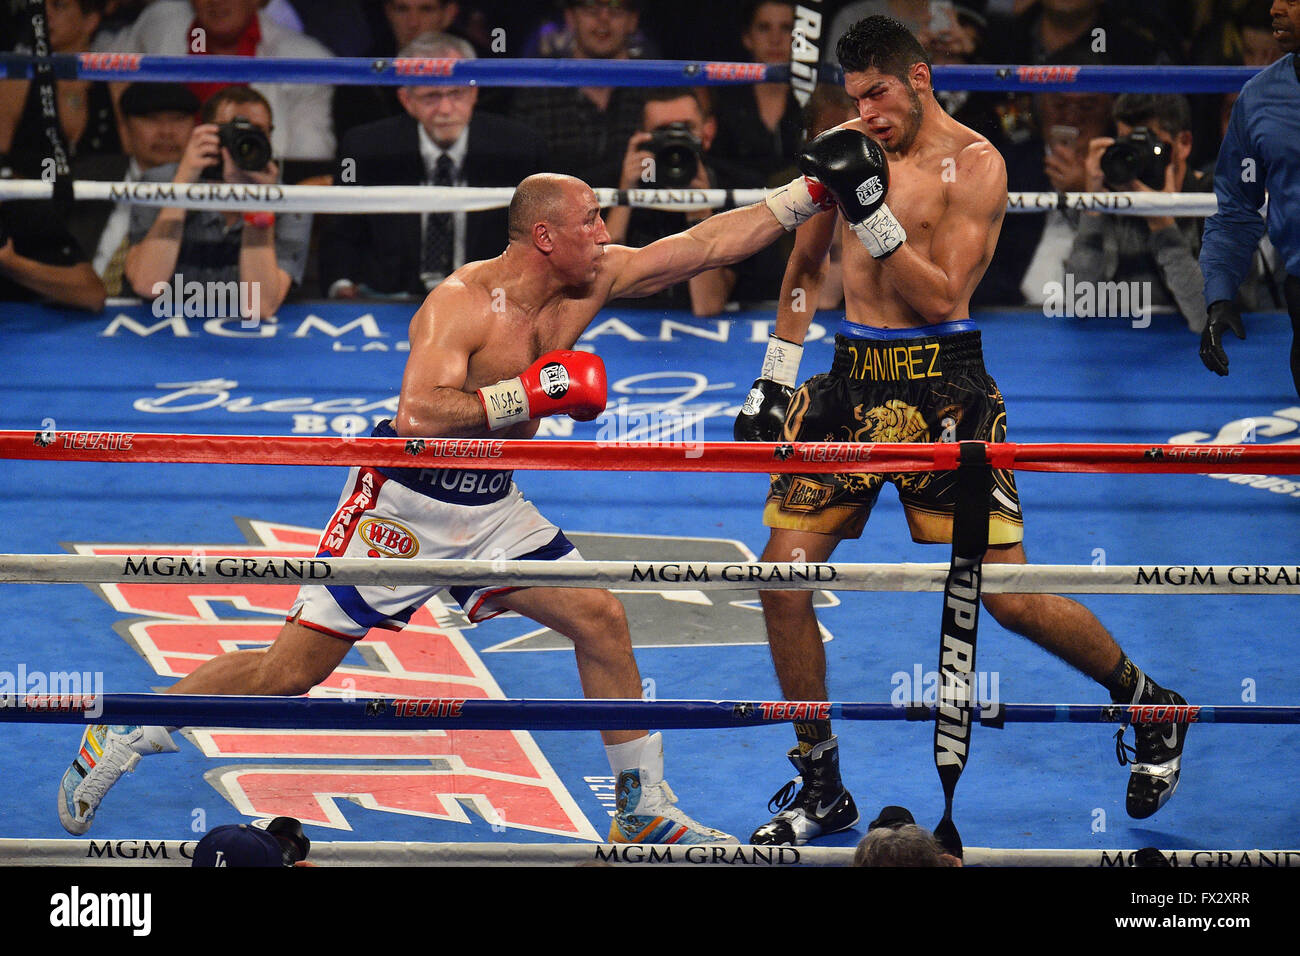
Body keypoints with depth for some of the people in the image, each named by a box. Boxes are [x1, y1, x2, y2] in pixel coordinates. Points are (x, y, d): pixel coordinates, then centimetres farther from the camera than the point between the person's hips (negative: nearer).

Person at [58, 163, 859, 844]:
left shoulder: (590, 284, -2)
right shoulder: (460, 305, -23)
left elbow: (709, 243, -1)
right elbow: (418, 417, -34)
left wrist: (813, 193, -6)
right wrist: (529, 395, -35)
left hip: (491, 508, 7)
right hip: (405, 503, -7)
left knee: (602, 620, -2)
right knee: (291, 670, -6)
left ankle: (646, 812, 9)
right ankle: (118, 740, 8)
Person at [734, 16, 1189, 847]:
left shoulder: (974, 164, -9)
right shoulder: (850, 147, 8)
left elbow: (944, 297, -17)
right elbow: (807, 266, 21)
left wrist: (873, 214, -25)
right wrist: (776, 377, 17)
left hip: (941, 387, -5)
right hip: (854, 382, 6)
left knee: (1010, 597, -7)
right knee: (783, 578, -3)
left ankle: (1151, 708, 18)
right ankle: (822, 789, 10)